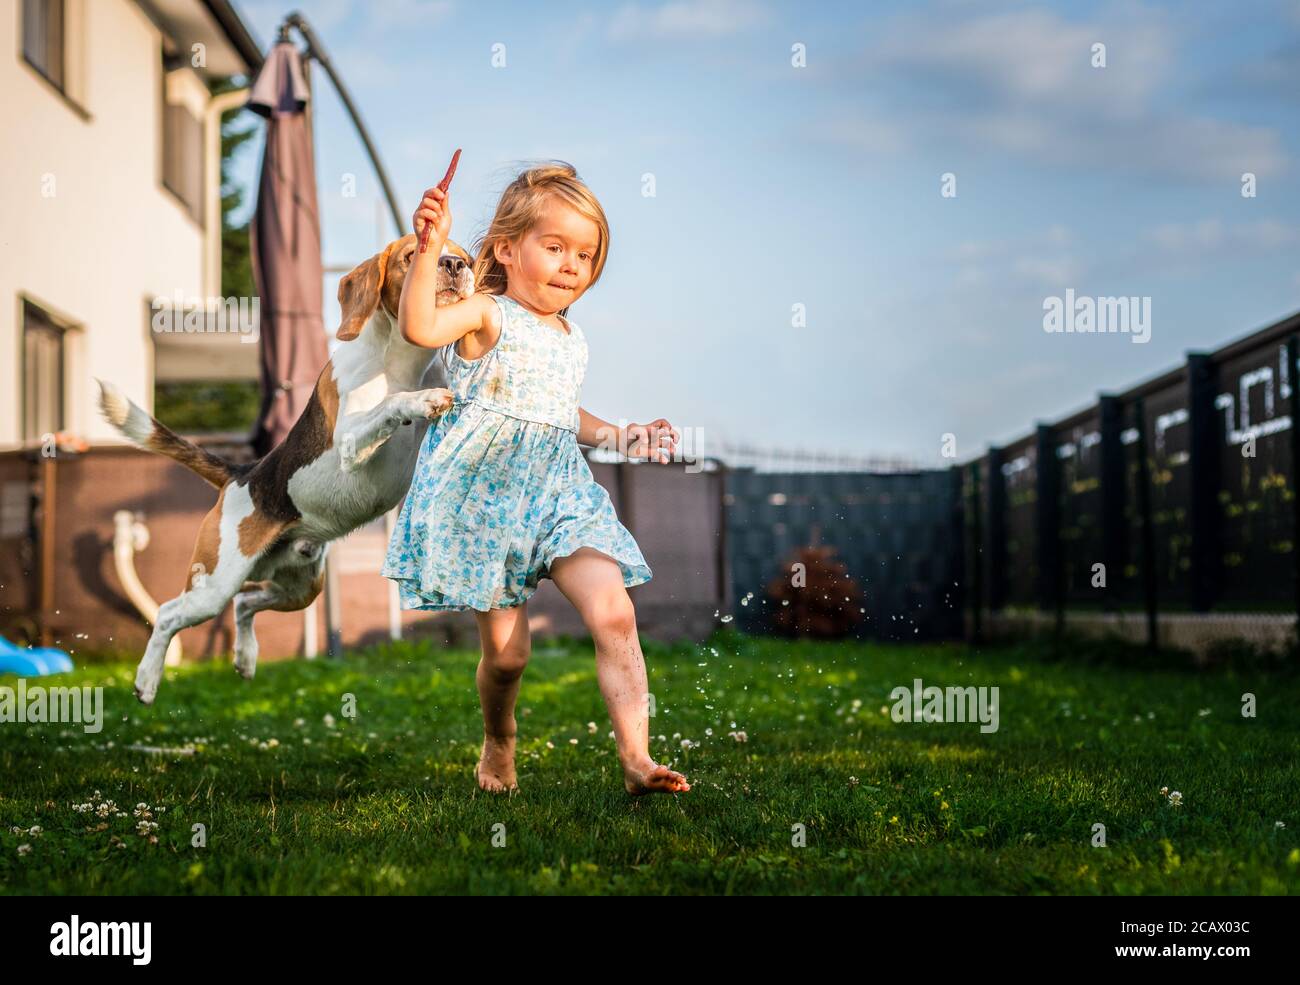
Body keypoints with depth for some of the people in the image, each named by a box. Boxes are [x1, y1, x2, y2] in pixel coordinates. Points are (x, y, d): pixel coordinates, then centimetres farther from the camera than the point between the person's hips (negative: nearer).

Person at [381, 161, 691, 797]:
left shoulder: (571, 339, 17)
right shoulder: (487, 315, -5)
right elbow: (419, 327, -27)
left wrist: (617, 436, 18)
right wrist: (430, 247, -34)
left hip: (559, 494, 5)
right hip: (485, 501, -5)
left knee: (615, 615, -14)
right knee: (505, 651, 1)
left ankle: (636, 757, -15)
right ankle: (498, 743, 32)